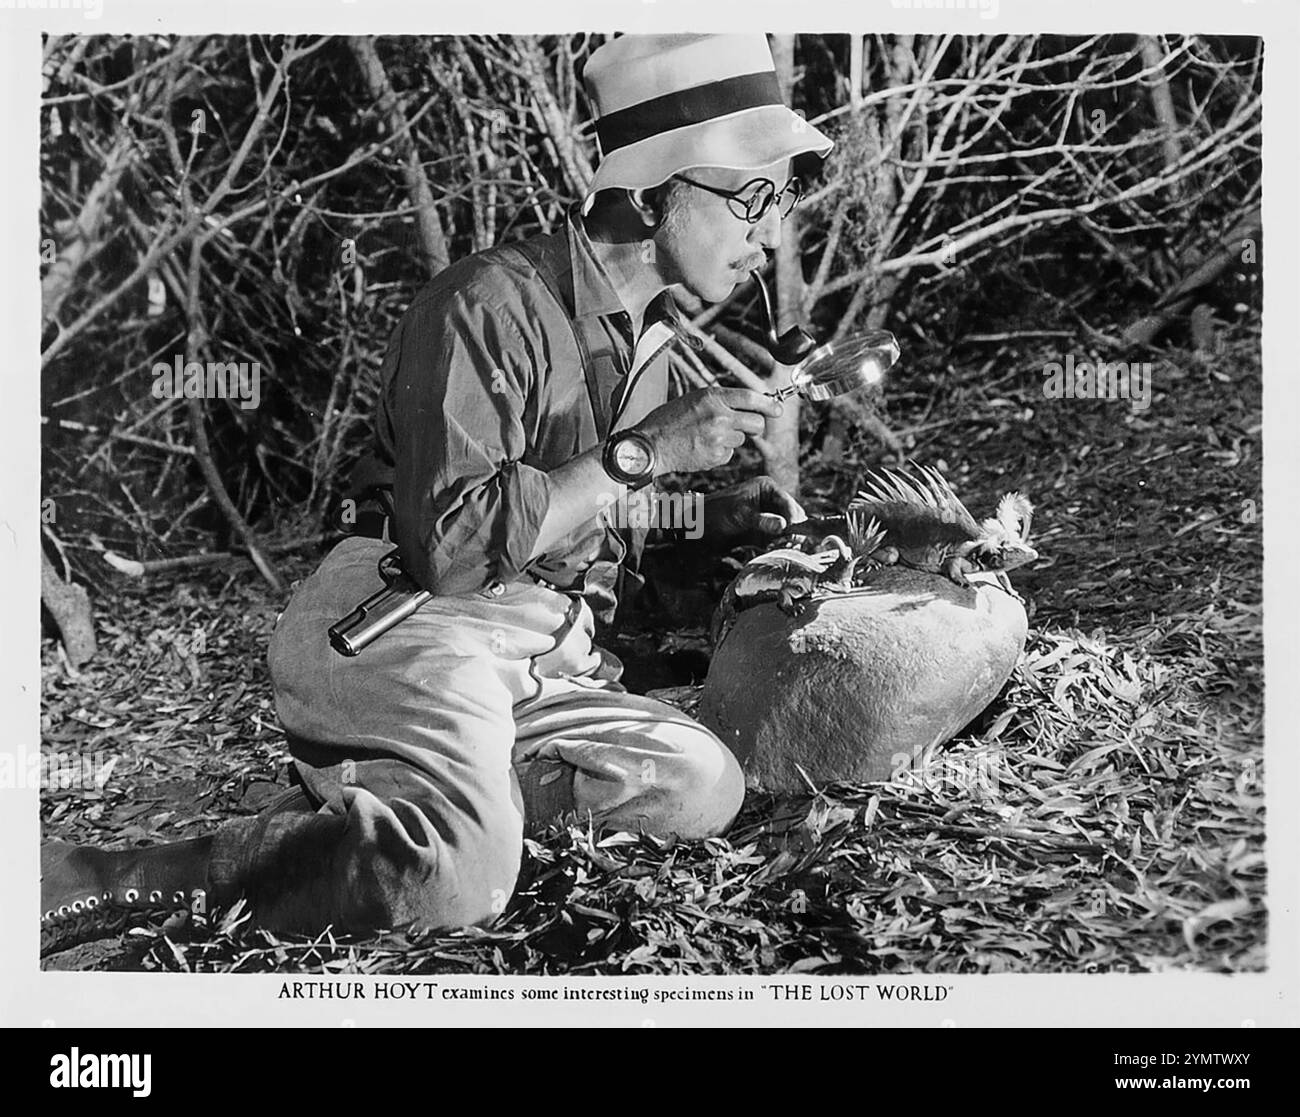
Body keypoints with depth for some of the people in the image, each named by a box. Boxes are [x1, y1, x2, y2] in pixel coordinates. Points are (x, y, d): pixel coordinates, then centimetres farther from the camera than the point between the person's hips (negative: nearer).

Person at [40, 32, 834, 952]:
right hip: (408, 625, -9)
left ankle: (377, 790, -6)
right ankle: (112, 881, -20)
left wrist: (718, 517, 10)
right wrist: (644, 452, -20)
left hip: (533, 657, 9)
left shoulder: (647, 333, 16)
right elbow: (451, 543, -21)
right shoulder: (493, 302, -13)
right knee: (464, 878, -32)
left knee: (708, 788, -9)